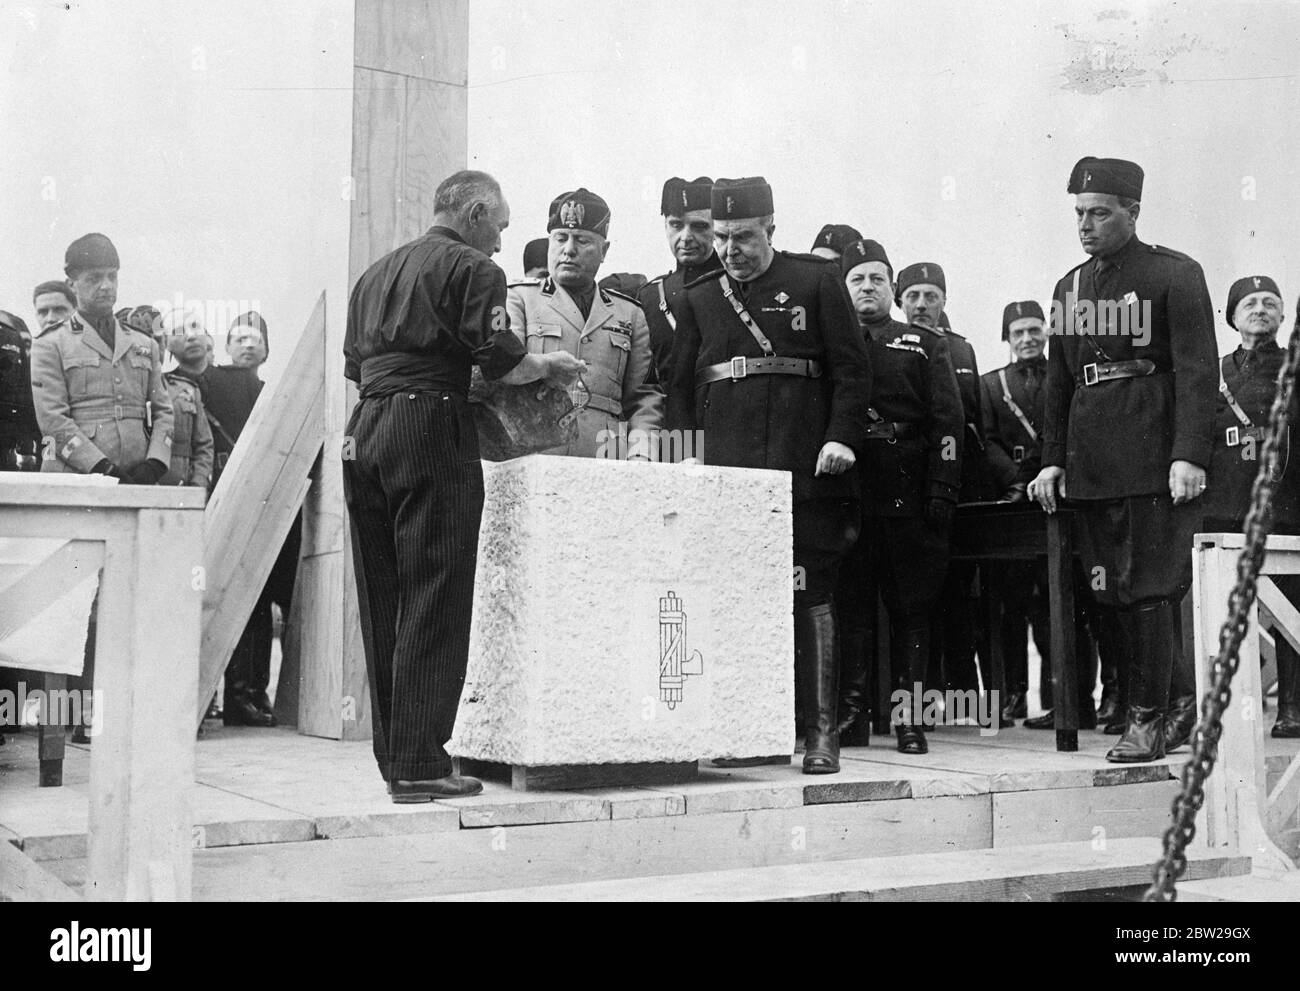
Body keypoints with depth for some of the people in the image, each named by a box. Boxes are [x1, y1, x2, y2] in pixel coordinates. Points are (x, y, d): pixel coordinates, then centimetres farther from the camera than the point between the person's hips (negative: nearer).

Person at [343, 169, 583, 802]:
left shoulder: (377, 271, 22)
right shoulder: (472, 268, -1)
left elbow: (355, 364, 21)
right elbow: (499, 358, -9)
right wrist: (548, 366, 8)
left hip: (364, 433, 7)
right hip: (430, 428, -7)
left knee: (382, 602, 10)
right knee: (433, 602, -5)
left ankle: (392, 754, 15)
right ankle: (418, 766, -6)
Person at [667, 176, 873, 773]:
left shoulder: (816, 283, 8)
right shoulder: (698, 301, 17)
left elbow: (850, 368, 4)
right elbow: (681, 389, 15)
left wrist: (842, 436, -8)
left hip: (805, 472, -3)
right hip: (726, 474, 3)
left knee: (811, 598, -2)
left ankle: (821, 731, 3)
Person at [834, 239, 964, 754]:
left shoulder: (925, 344, 15)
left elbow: (947, 420, 6)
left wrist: (943, 489, -5)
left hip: (908, 486, 0)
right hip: (844, 485, 0)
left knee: (911, 601, 1)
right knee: (850, 599, 0)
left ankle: (907, 713, 5)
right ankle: (853, 711, 5)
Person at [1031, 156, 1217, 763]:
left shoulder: (1174, 275, -2)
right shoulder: (1070, 287, 17)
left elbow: (1197, 371, -8)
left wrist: (1190, 455, -16)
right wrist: (1053, 459, 14)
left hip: (1155, 457, -6)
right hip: (1091, 463, 6)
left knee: (1149, 587, -5)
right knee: (1109, 591, 6)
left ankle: (1149, 718, 6)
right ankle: (1184, 696, 22)